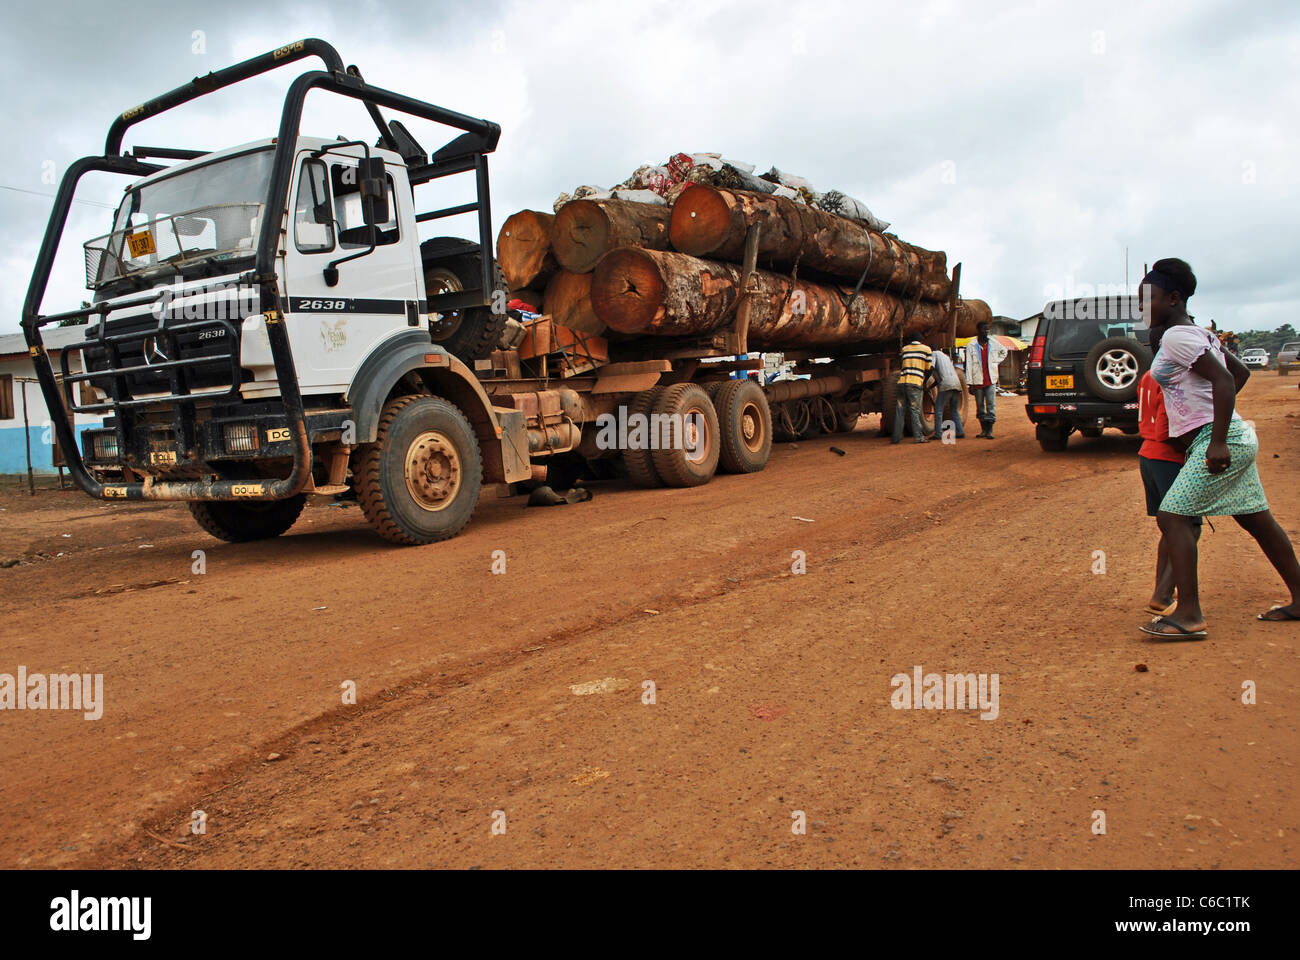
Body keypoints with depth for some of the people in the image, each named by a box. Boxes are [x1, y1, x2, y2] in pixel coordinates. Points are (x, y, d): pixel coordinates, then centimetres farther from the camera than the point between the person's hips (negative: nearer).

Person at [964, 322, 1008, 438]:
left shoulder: (993, 343, 5)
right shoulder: (971, 346, -2)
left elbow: (1004, 351, 27)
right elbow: (969, 366, -4)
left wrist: (995, 361, 11)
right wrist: (970, 384, -8)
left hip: (991, 380, 1)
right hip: (978, 381, -1)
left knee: (991, 406, -7)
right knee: (980, 407, 6)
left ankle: (990, 431, -6)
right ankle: (984, 430, 15)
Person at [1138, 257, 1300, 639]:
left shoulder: (1176, 336, -13)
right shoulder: (1199, 334, 16)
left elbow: (1223, 380, -22)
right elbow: (1241, 372, 26)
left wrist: (1218, 442, -25)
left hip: (1217, 441, -10)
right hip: (1236, 438, 10)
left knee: (1172, 517, -14)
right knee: (1256, 520, 17)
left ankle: (1189, 615, -16)